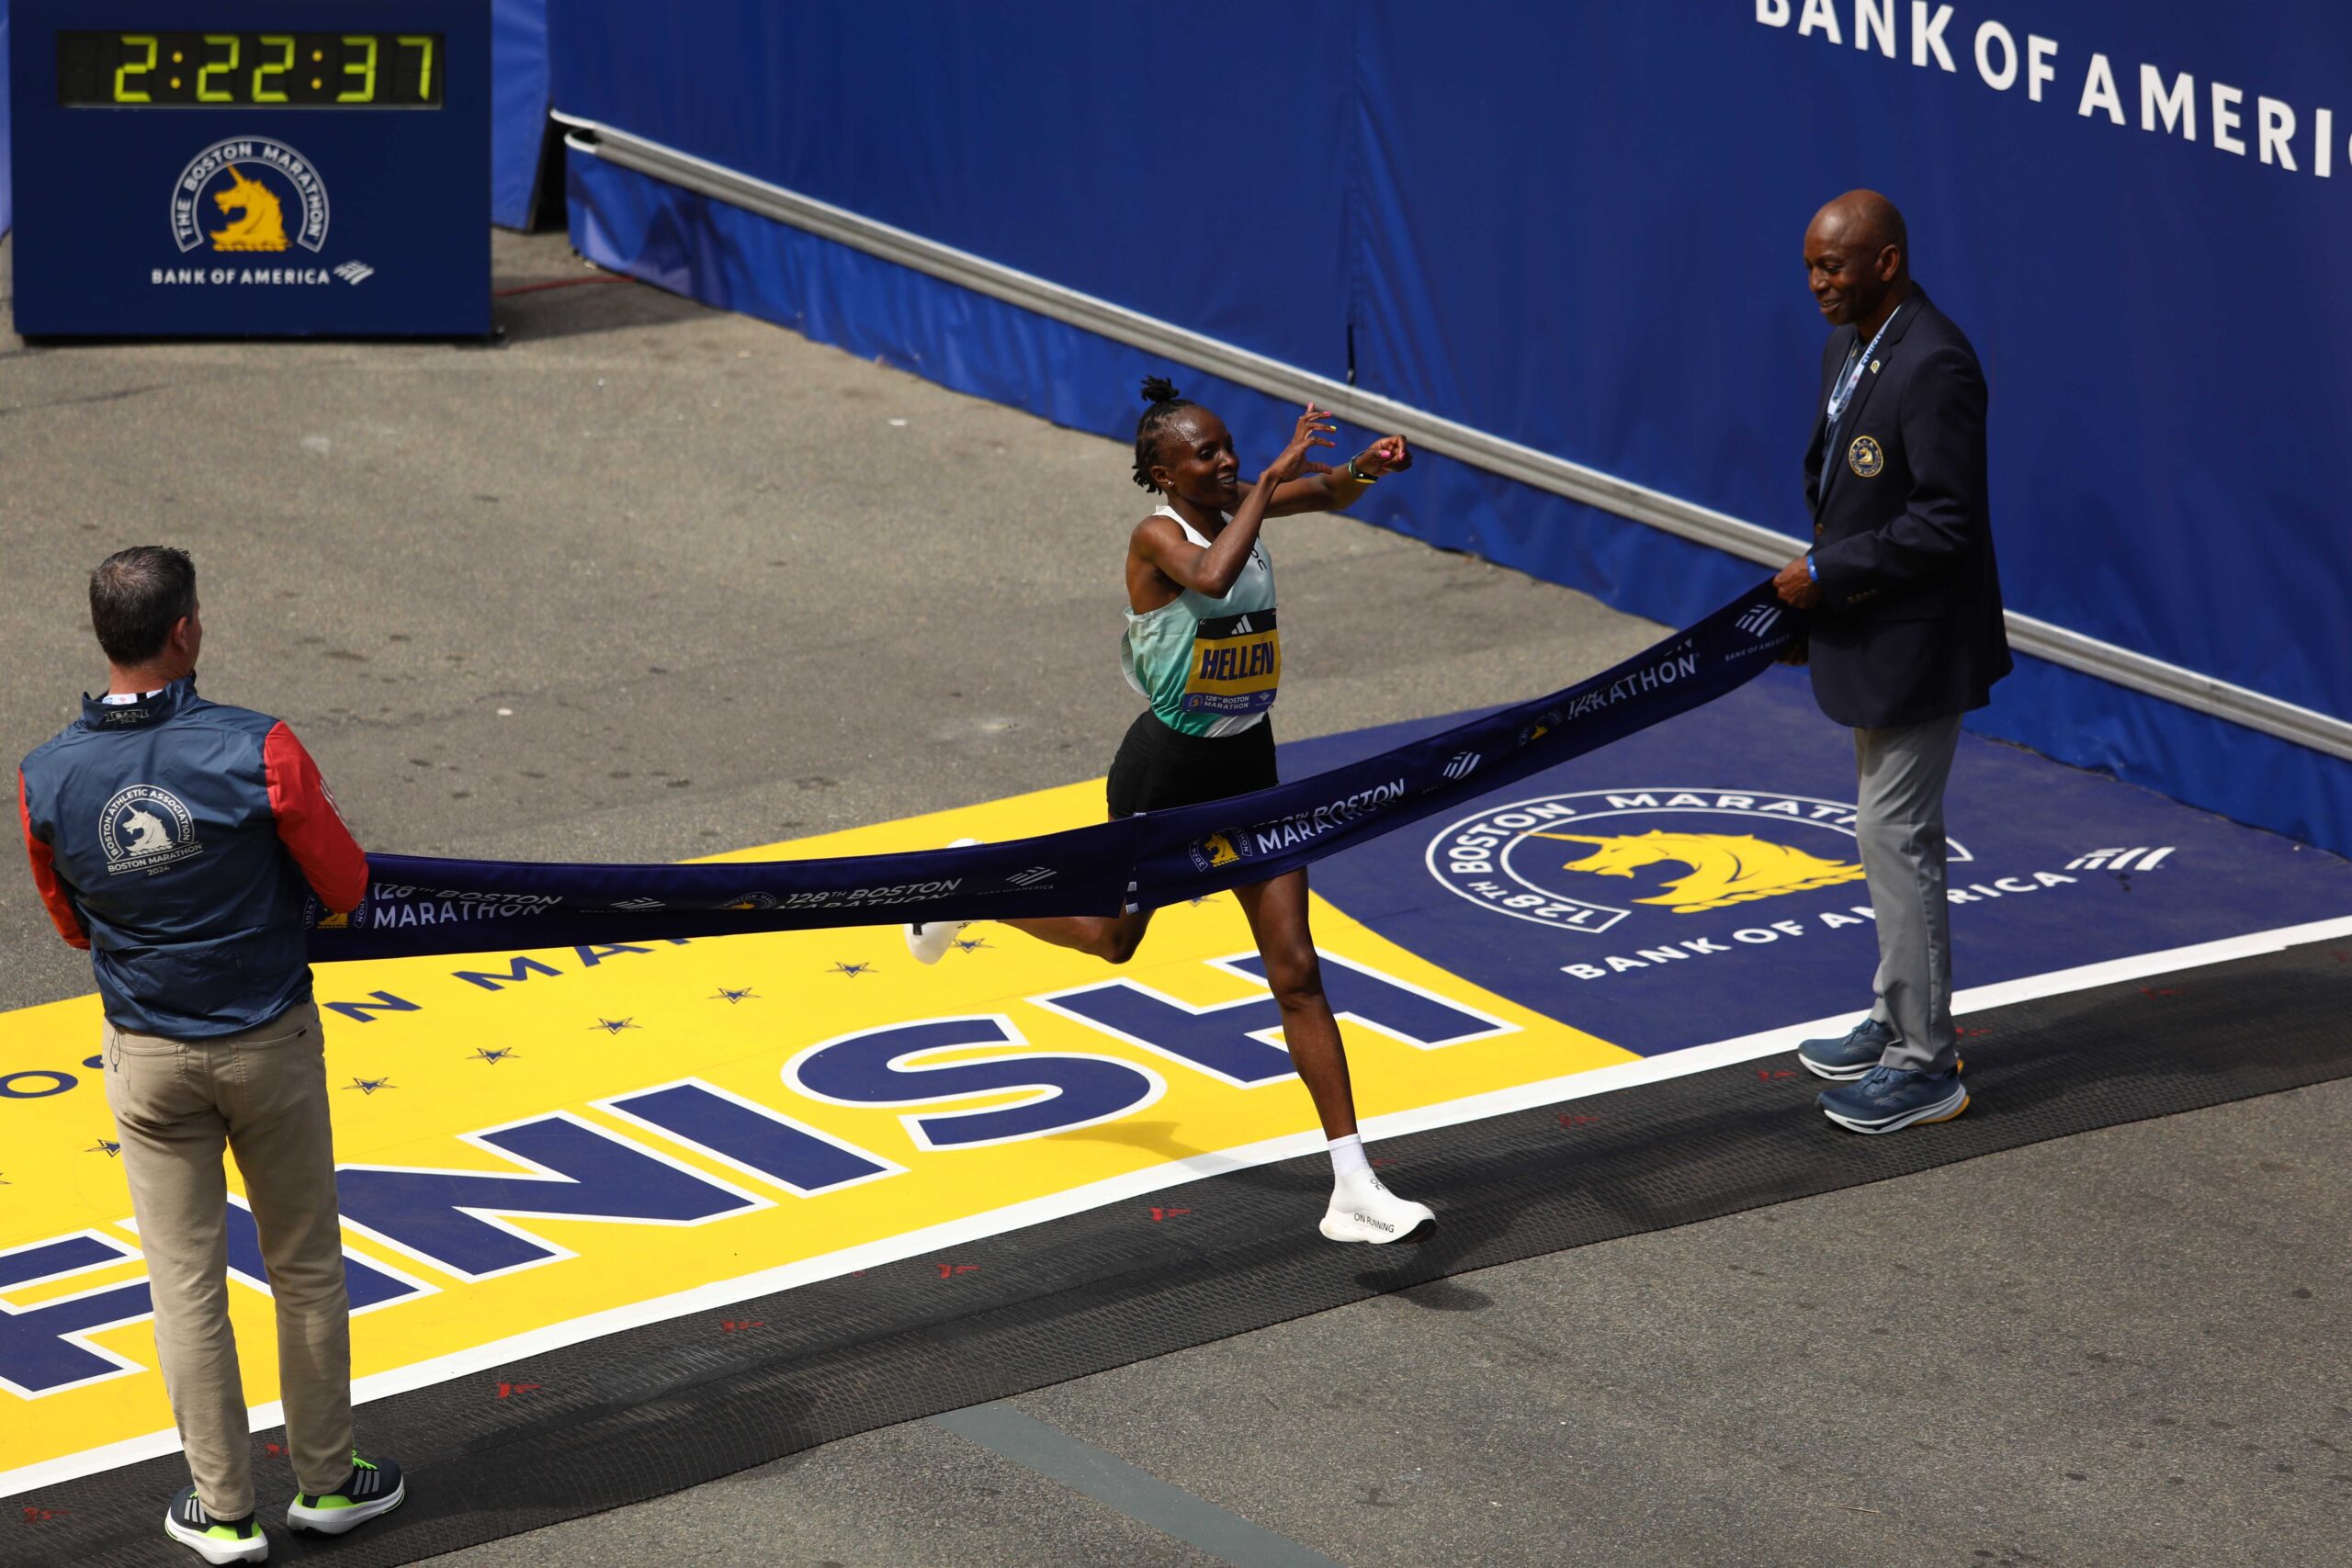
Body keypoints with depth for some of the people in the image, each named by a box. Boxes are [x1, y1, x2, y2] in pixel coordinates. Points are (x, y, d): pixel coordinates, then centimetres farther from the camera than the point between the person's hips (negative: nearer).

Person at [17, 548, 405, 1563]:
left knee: (185, 1281, 11)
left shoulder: (46, 782, -12)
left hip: (148, 1058, 2)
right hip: (269, 1043, -2)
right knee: (306, 1267, 16)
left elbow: (74, 926, 4)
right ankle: (326, 1479, 28)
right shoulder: (257, 752, -21)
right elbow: (346, 887, -9)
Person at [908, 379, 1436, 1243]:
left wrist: (1361, 469, -18)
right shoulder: (1158, 535, -19)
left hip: (1248, 767, 5)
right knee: (1113, 937, 17)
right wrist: (1272, 478, -37)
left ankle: (1352, 1189, -5)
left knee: (1297, 969, -2)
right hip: (1167, 769, -5)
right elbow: (1212, 576, -40)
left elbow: (1326, 493, 5)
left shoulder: (1239, 505, 0)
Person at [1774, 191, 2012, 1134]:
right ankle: (1900, 1022, 32)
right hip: (1871, 634, 10)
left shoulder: (1933, 367, -23)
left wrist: (1827, 574, -19)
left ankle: (1925, 1067, 2)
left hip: (1918, 646, -10)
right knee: (1895, 833, 19)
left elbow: (1944, 524, -25)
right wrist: (1820, 586, 7)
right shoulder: (1850, 349, 8)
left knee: (1894, 836, -5)